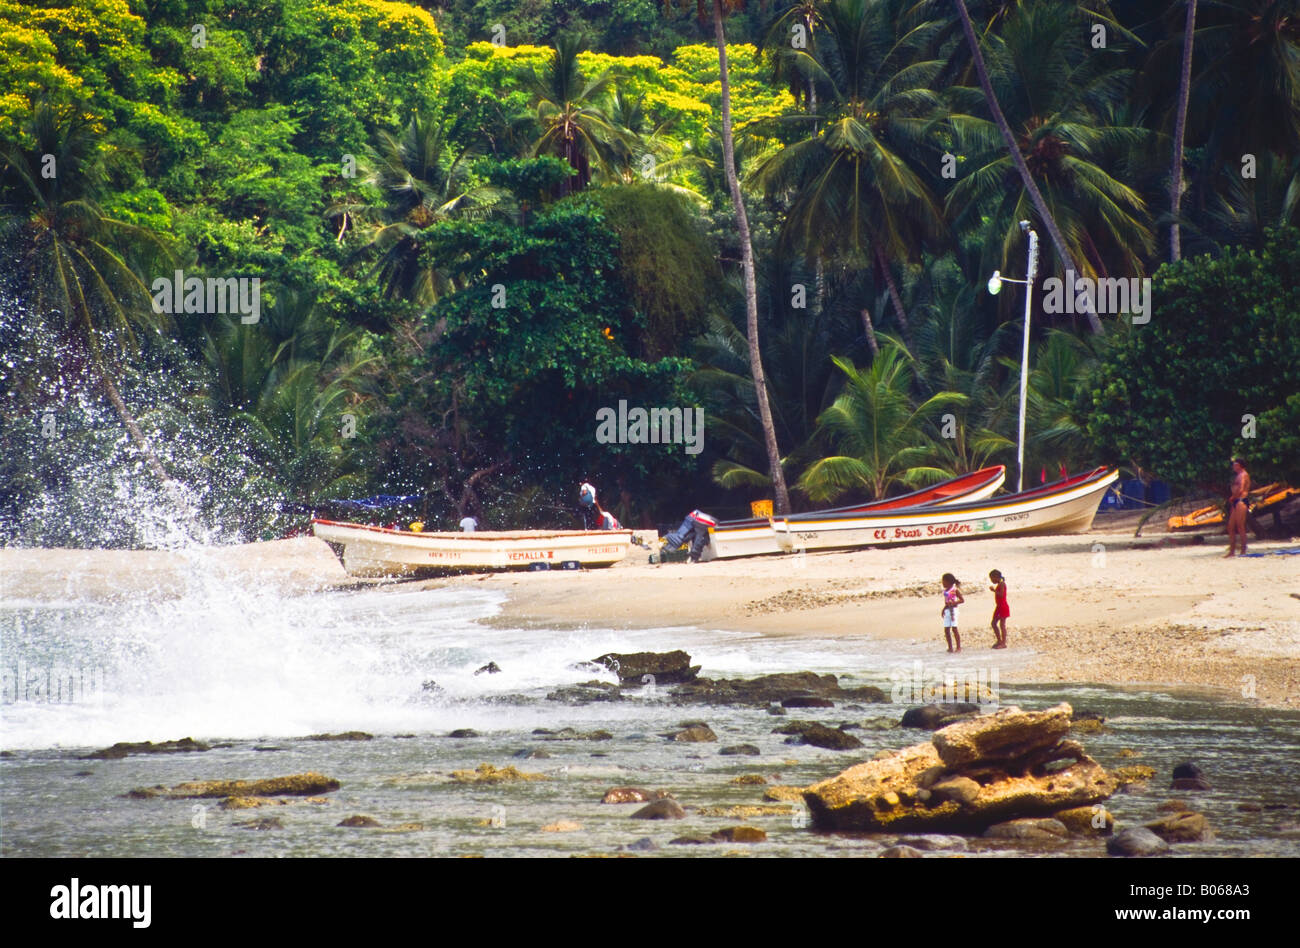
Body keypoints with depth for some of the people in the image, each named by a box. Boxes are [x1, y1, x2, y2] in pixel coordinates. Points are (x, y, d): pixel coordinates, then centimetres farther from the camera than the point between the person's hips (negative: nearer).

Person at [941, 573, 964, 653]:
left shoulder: (955, 590, -9)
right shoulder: (945, 590, 13)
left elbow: (962, 600, -9)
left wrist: (954, 603, -18)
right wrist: (943, 609, 16)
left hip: (953, 610, -8)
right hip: (947, 611, 8)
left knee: (954, 629, -6)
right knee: (946, 630, 5)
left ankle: (959, 647, 0)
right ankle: (950, 647, 12)